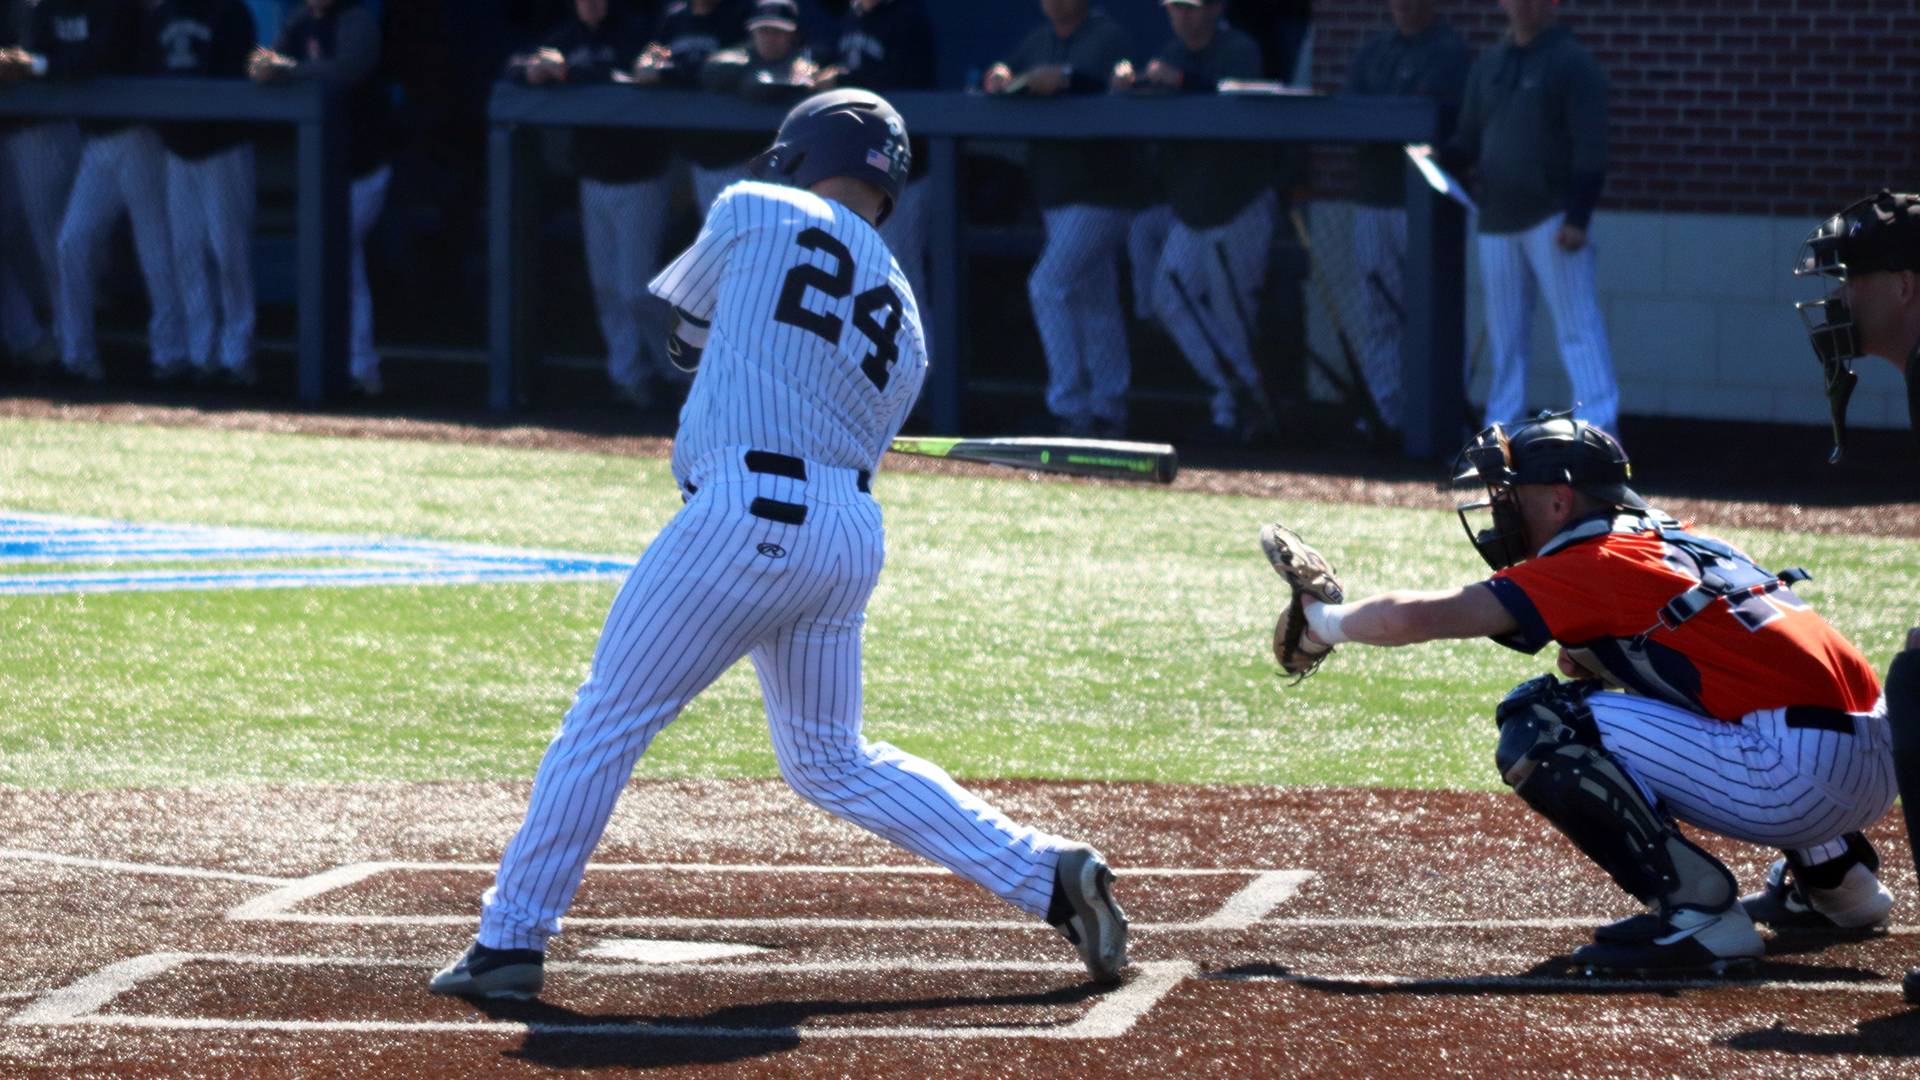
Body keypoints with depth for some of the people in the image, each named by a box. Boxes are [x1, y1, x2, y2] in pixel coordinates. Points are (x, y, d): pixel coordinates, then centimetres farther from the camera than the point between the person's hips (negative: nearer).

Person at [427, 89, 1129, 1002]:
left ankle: (510, 942, -1)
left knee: (604, 723, 1)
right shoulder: (905, 326, 18)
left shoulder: (754, 212, 5)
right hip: (854, 537, 6)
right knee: (833, 763, 19)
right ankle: (1049, 874, 9)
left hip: (745, 511, -6)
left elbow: (686, 320, 20)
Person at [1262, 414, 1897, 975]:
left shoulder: (1590, 567, -4)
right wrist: (1596, 660, 17)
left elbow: (1410, 618, -6)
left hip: (1798, 779, -9)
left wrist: (1324, 620, 14)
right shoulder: (1677, 540, 21)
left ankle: (1699, 913, -13)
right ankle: (1838, 879, 33)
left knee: (1538, 727, -9)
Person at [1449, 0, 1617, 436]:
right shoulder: (1487, 65, 17)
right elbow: (1469, 140, 20)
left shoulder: (1572, 61, -2)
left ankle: (1597, 425, -14)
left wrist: (1577, 218, -18)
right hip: (1498, 219, 6)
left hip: (1552, 216, -6)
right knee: (1504, 332, 8)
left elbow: (1590, 148, -9)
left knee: (1576, 323, -11)